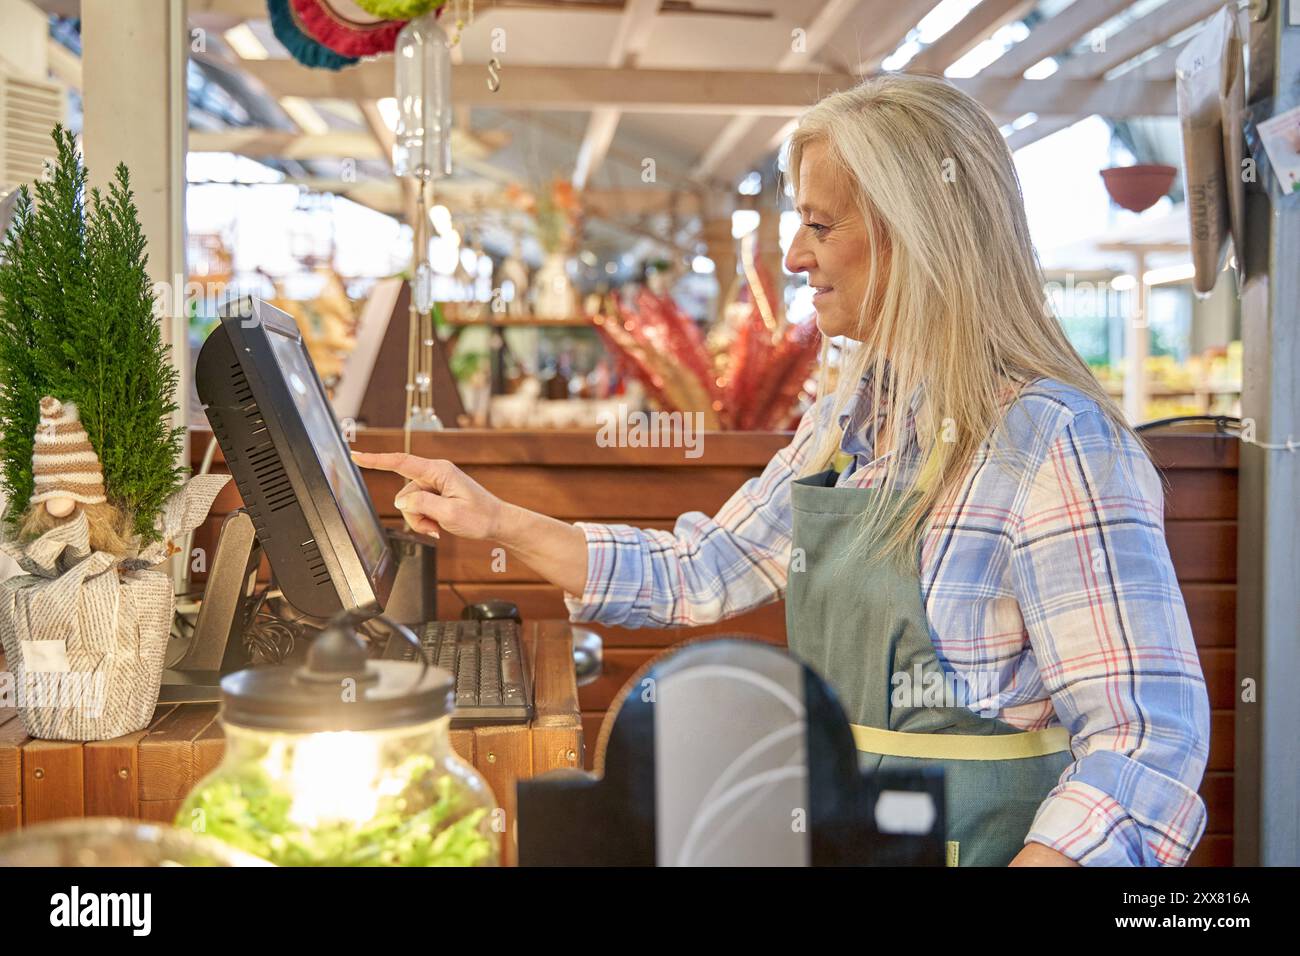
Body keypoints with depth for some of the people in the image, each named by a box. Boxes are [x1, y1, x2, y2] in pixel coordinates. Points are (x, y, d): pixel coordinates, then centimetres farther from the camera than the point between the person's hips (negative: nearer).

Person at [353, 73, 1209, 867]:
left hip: (977, 839, -6)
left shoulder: (1054, 442, -19)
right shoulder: (851, 416, 7)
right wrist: (497, 521, 10)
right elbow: (700, 573, 14)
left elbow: (1151, 739, -20)